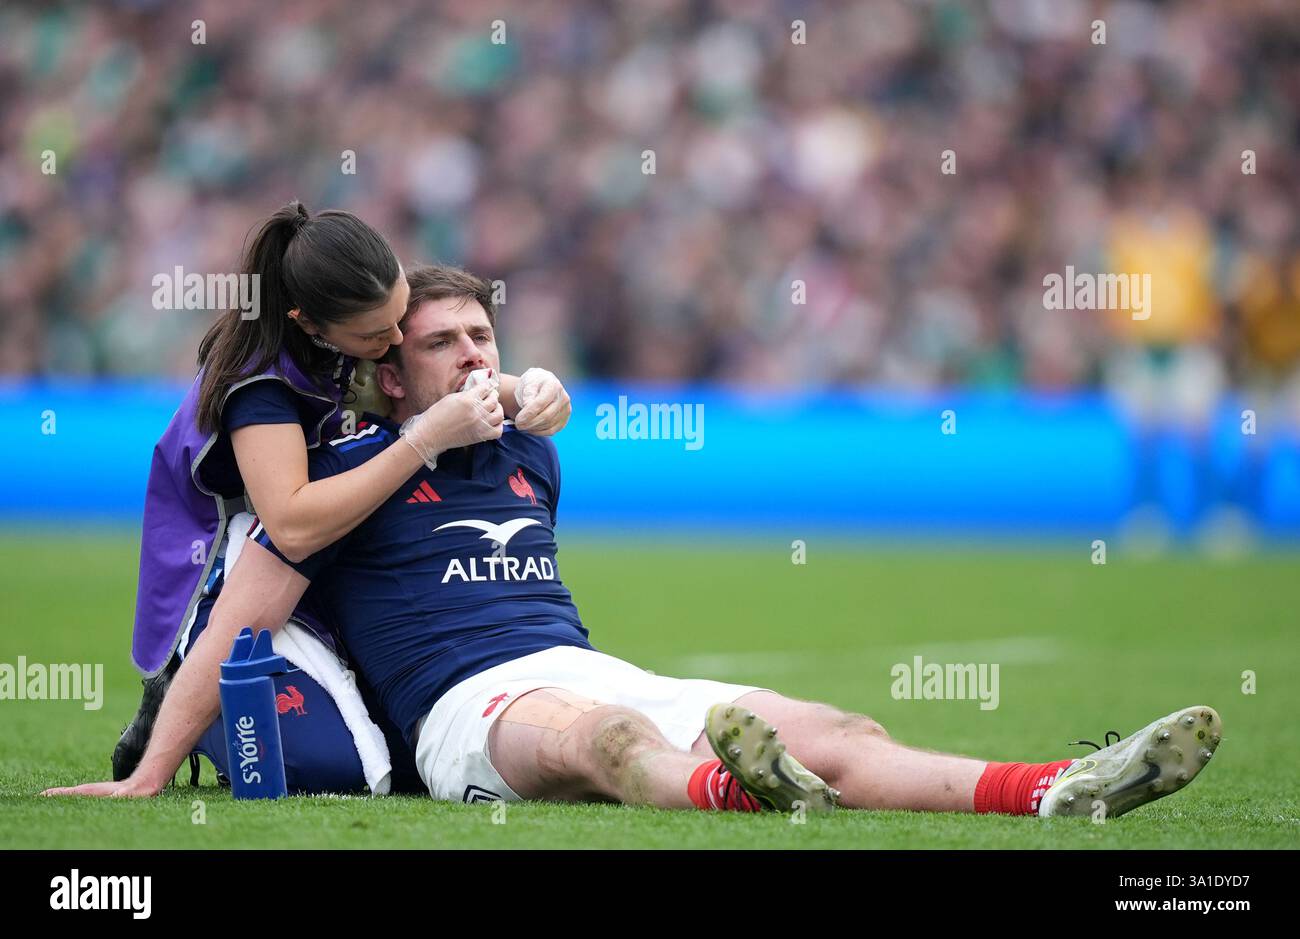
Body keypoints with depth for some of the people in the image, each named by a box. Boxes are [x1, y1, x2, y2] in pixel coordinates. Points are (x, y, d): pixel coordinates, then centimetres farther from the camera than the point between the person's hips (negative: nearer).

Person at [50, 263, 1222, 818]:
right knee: (606, 735, -43)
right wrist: (152, 775, -3)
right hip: (471, 706, -7)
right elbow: (243, 616, 1)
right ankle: (732, 791, -78)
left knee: (833, 736, -17)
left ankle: (1056, 792, -39)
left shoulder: (533, 461, 24)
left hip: (595, 670, 7)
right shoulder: (353, 473, 5)